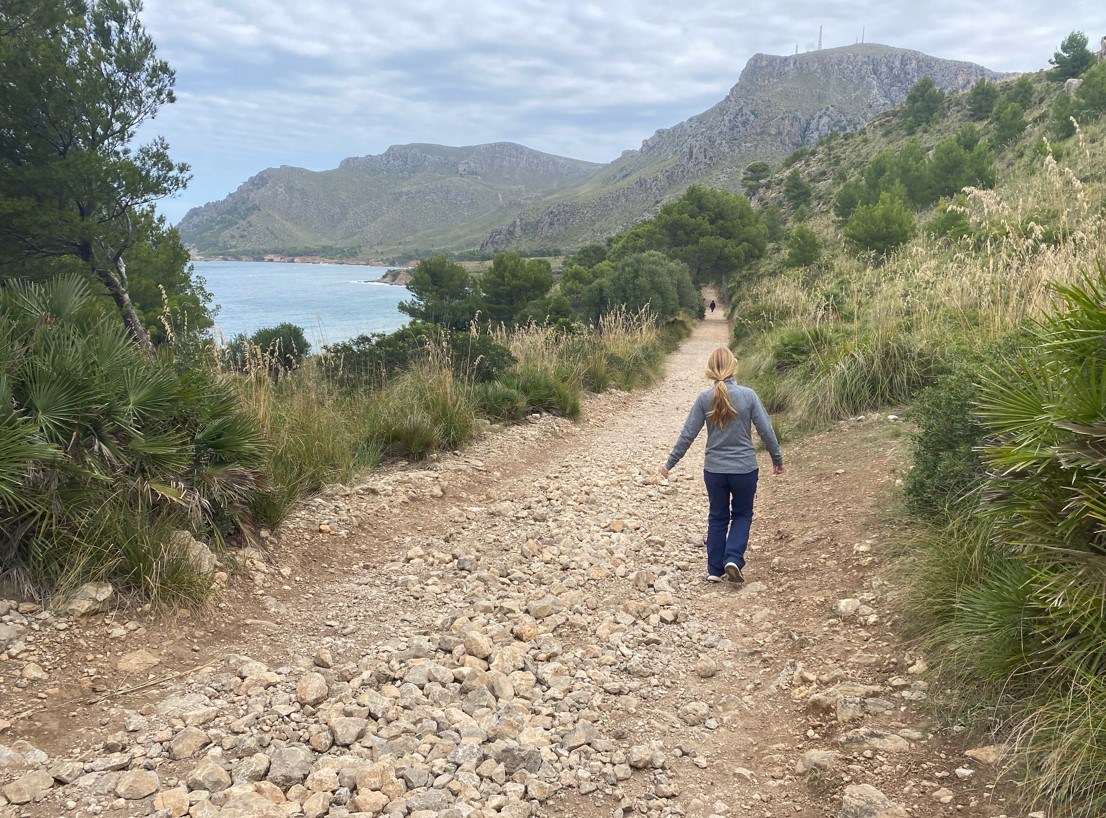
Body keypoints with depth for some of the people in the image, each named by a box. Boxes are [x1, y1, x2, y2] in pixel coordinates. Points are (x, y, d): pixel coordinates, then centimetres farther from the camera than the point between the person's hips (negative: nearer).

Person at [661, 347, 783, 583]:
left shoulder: (704, 399, -7)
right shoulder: (748, 395, -10)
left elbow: (687, 435, -5)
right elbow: (766, 431, -6)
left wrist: (670, 463, 5)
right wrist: (777, 459, 8)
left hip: (714, 470, 1)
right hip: (745, 468, -1)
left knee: (717, 518, 17)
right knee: (742, 515, 18)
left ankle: (715, 570, 19)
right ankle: (733, 559, 0)